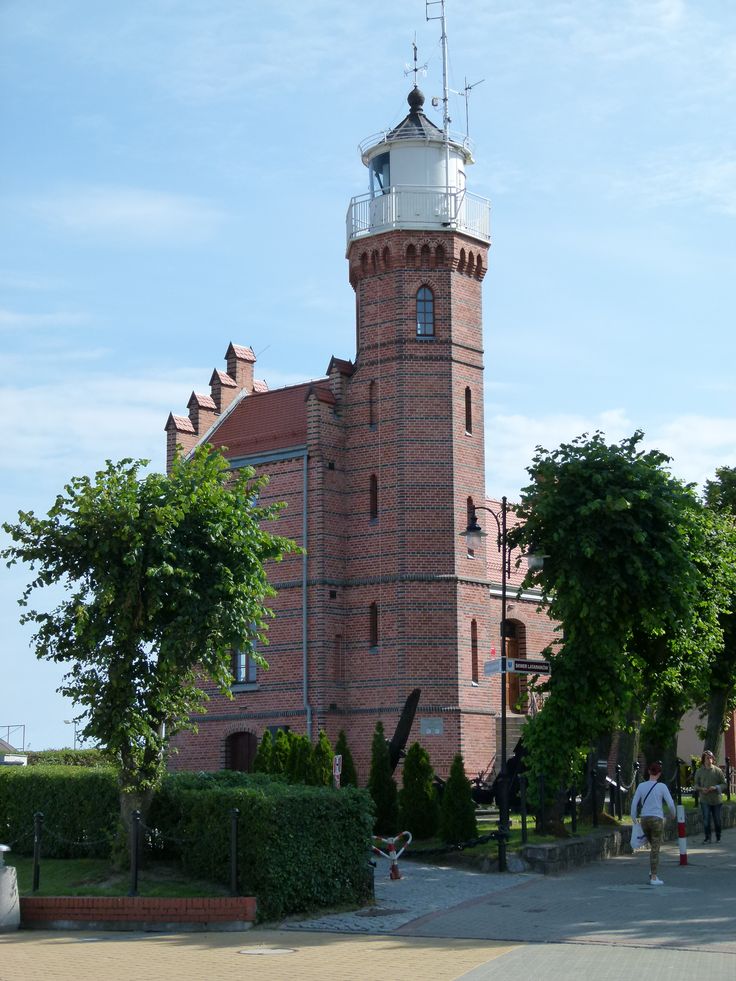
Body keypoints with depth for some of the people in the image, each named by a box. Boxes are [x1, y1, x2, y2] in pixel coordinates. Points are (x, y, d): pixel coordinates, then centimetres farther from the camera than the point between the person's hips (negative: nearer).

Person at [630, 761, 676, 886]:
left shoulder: (641, 786, 2)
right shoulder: (662, 787, -7)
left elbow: (634, 803, 2)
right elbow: (670, 803, -7)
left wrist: (634, 818, 12)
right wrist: (673, 813, 14)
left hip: (644, 819, 4)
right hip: (657, 819, -4)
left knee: (653, 846, 24)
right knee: (655, 849, 0)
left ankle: (652, 871, 18)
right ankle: (653, 877, -1)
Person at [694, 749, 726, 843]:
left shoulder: (718, 770, -2)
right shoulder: (699, 771, 3)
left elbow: (724, 784, 1)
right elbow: (696, 785, 11)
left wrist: (716, 787, -17)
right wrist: (701, 789, -10)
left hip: (716, 799, 0)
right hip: (704, 800, 0)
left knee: (717, 819, 8)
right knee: (706, 819, -3)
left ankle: (718, 836, 26)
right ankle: (707, 837, 9)